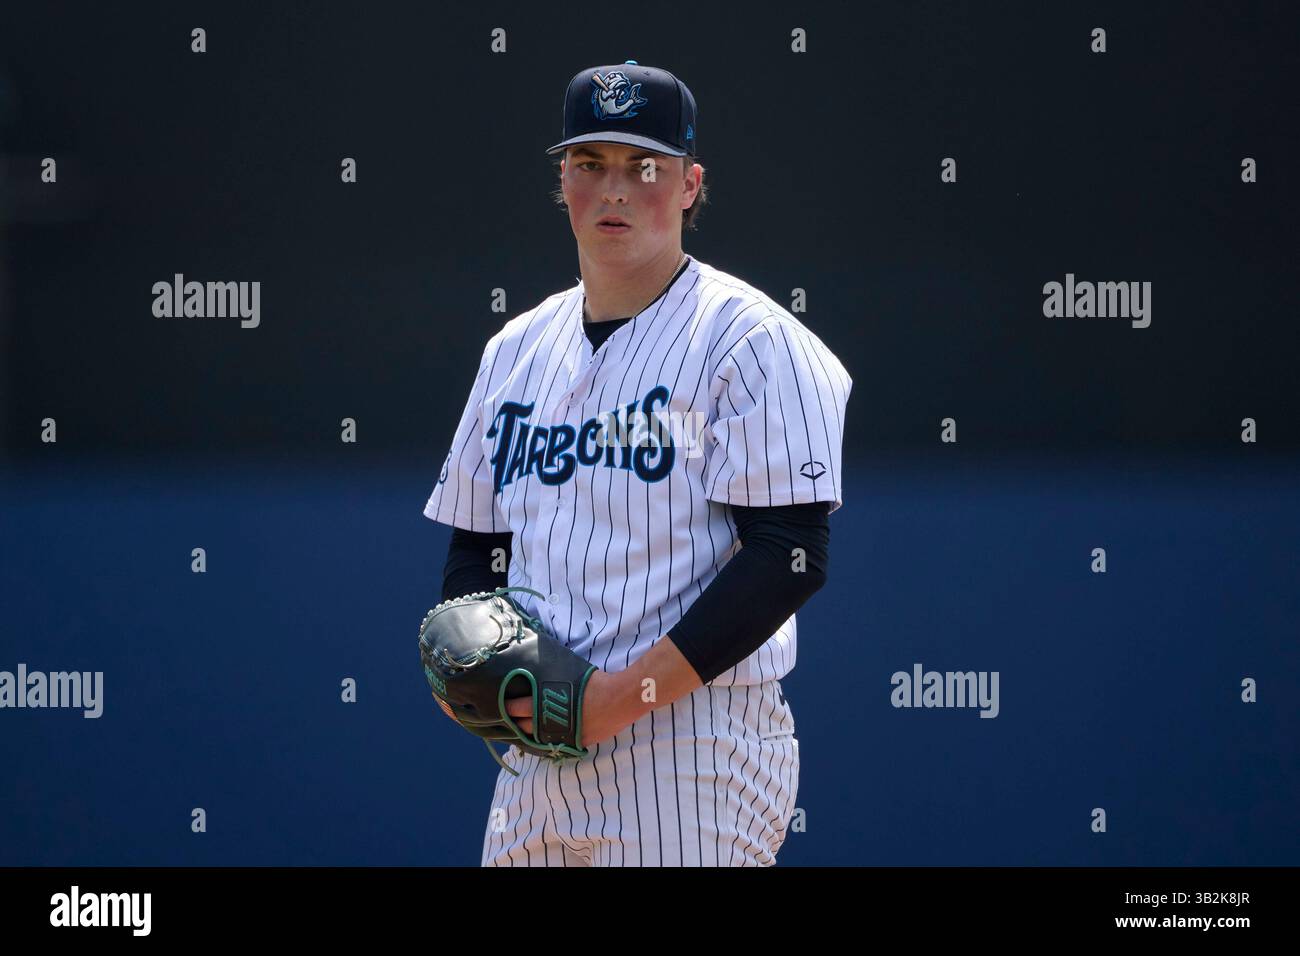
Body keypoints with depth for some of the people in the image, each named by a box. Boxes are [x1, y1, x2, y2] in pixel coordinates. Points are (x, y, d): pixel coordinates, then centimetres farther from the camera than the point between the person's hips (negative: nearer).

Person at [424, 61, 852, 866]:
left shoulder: (749, 340, -5)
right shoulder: (518, 350, 17)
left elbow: (790, 557, -13)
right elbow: (475, 548, 23)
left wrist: (626, 694, -18)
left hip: (693, 747, -7)